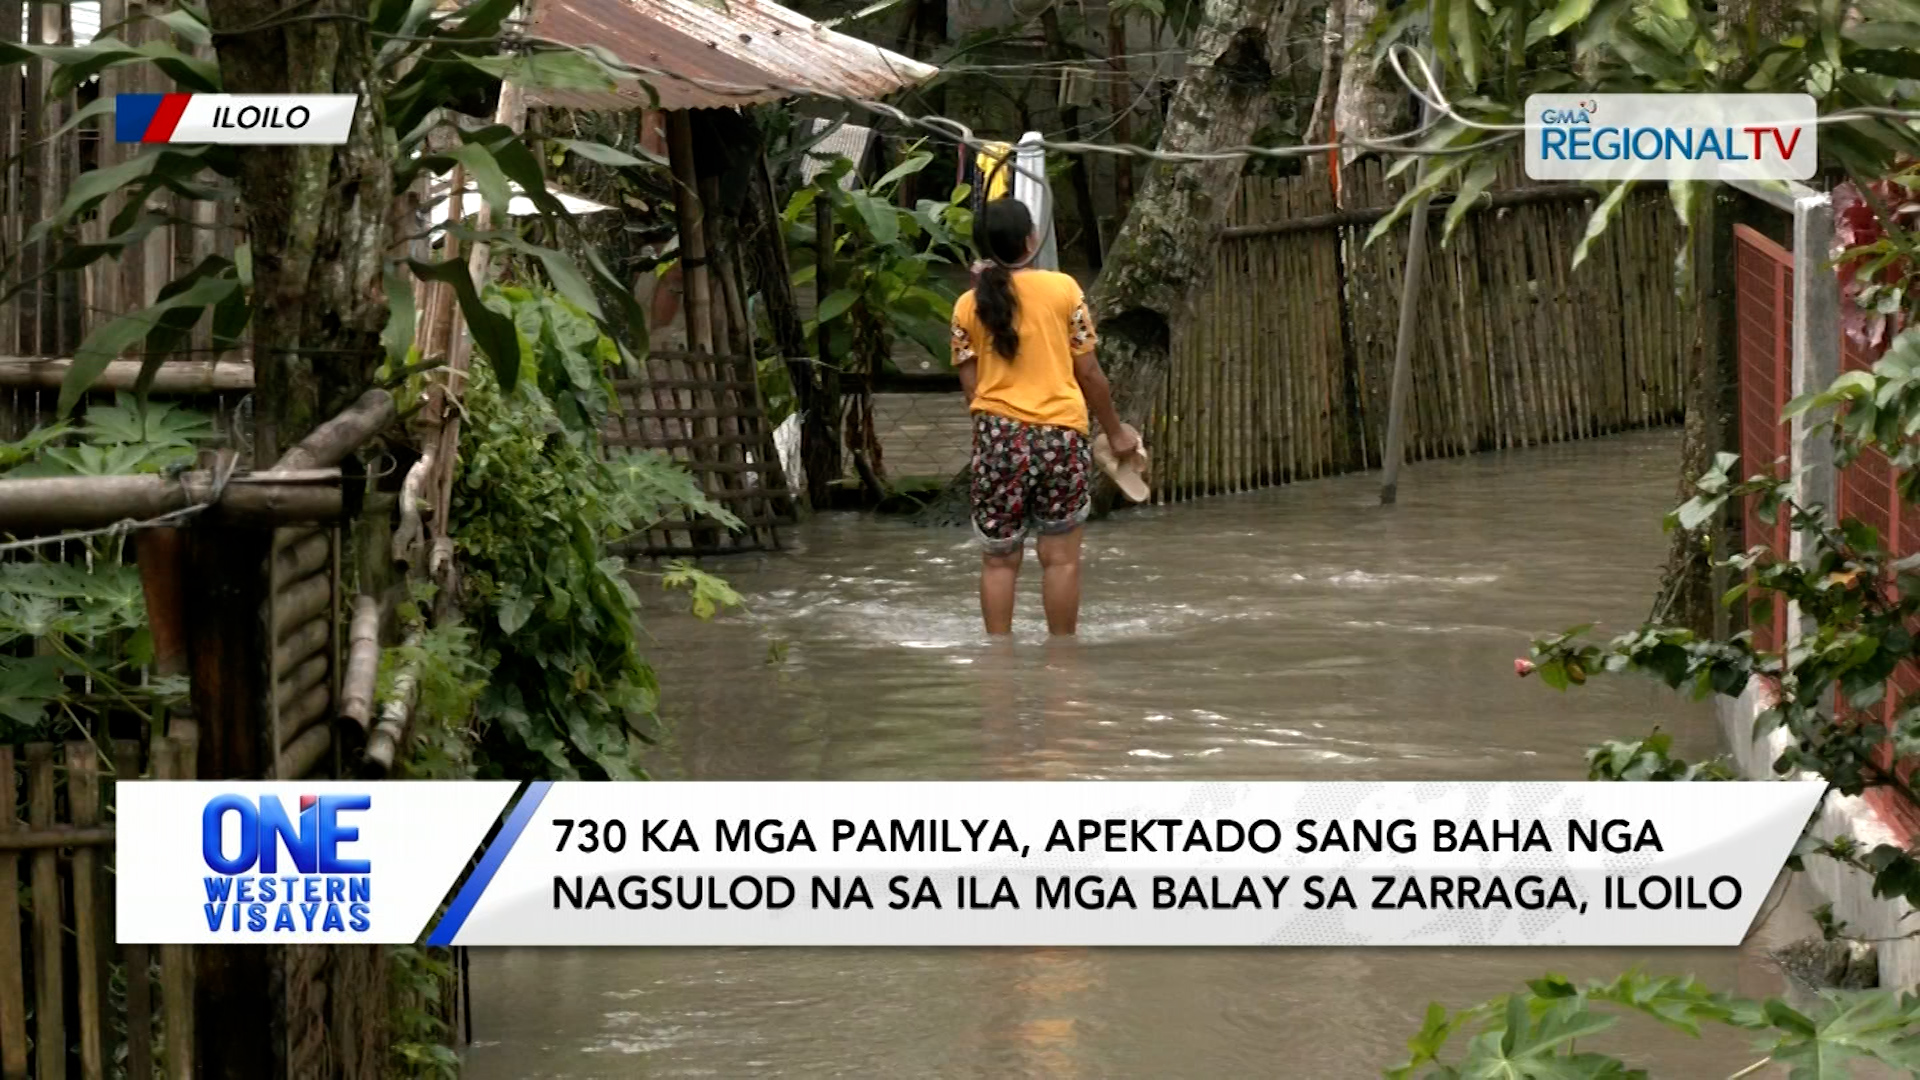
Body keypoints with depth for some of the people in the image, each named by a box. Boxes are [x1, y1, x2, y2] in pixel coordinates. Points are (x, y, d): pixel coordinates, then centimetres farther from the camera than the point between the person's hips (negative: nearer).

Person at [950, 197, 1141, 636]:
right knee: (1060, 558, 5)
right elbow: (1088, 373, 1)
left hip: (998, 435, 2)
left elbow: (970, 386, 1)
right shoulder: (1062, 288, -2)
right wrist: (1115, 431, 11)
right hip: (1060, 434, -1)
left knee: (999, 560, 8)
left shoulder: (969, 305, 3)